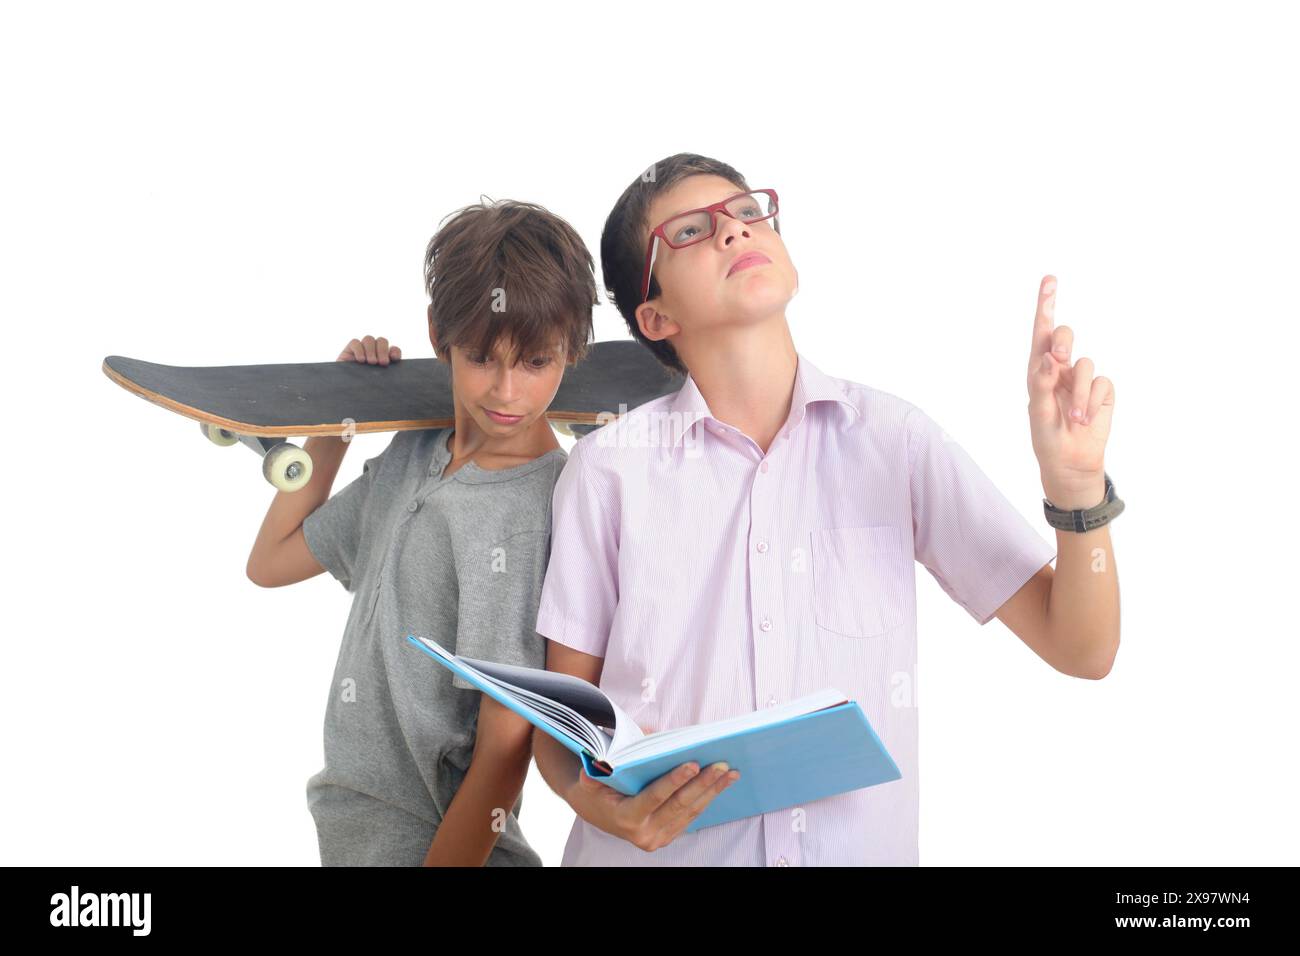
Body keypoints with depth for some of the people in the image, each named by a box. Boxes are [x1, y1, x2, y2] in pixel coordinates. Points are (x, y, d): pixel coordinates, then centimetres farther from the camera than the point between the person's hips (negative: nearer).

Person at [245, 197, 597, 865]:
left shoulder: (539, 511, -21)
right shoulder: (413, 452, 4)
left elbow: (504, 750, -22)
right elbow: (271, 562, 16)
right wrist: (336, 415, 9)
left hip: (431, 842, -7)